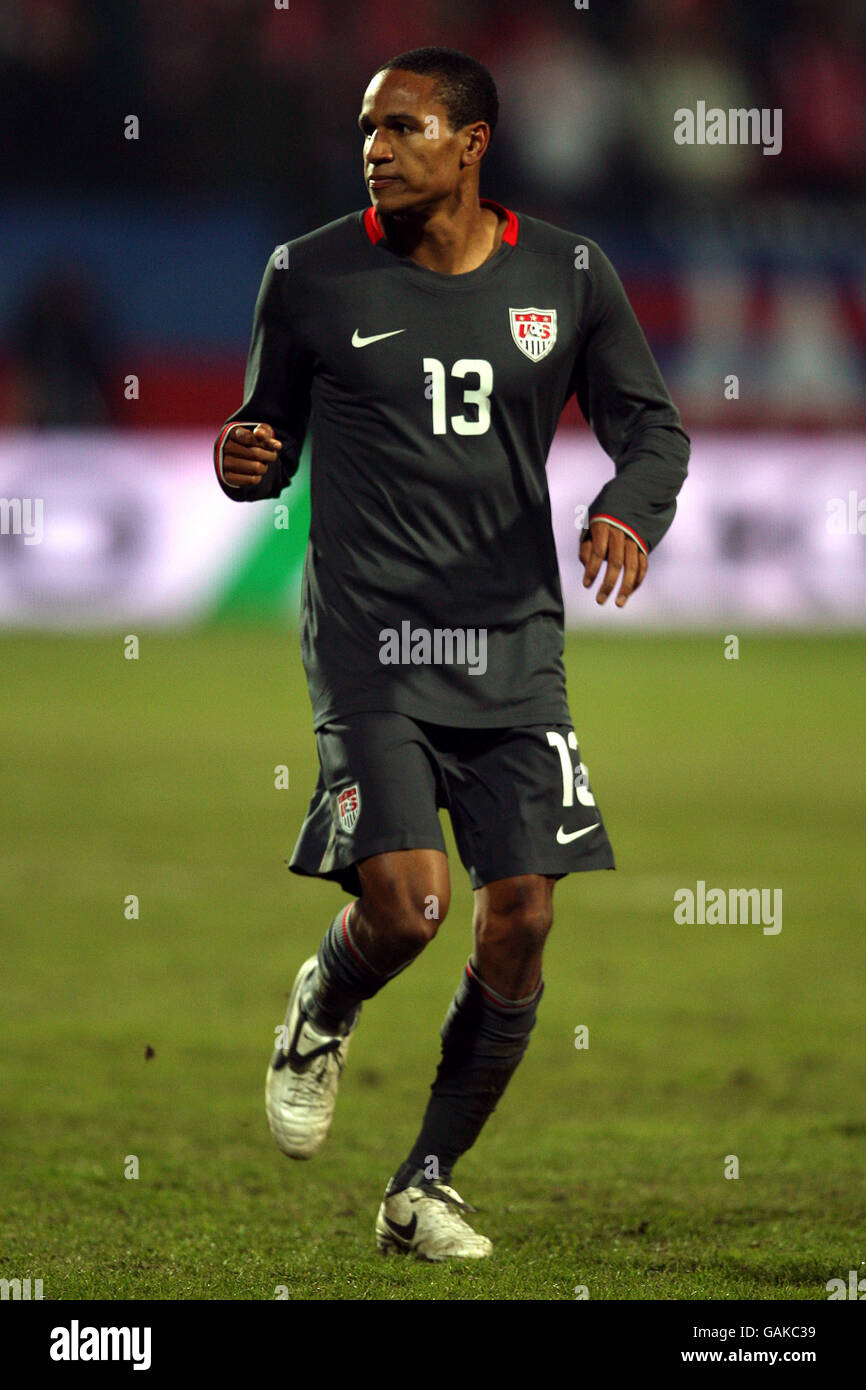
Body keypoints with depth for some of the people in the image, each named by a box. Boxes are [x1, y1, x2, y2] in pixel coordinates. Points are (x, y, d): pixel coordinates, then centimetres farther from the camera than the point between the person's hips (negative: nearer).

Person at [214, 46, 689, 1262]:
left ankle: (425, 1186, 16)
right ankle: (319, 1018, 18)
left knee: (519, 923, -3)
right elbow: (269, 435, 10)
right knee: (404, 903, -19)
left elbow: (651, 423, 11)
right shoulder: (311, 275, 1)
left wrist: (629, 509, -11)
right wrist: (242, 461, -14)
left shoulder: (566, 276, 5)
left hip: (514, 647, 3)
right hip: (368, 646, -3)